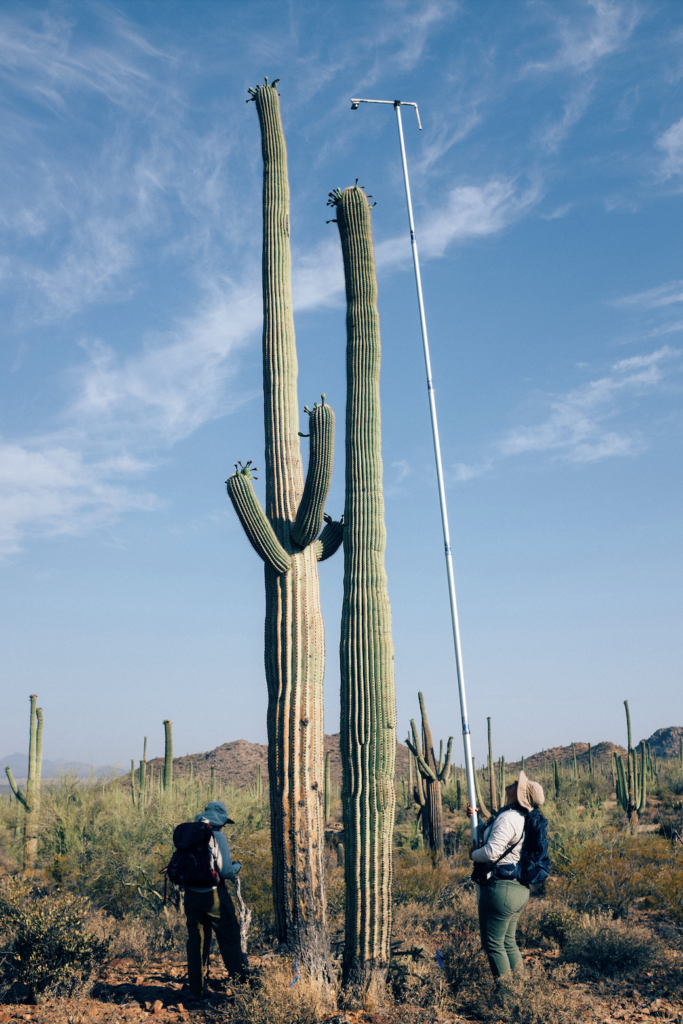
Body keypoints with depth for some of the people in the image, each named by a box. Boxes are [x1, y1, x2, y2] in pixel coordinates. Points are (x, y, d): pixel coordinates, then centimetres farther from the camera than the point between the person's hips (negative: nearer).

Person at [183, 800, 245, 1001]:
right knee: (229, 938, 10)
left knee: (196, 941, 11)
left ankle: (196, 990, 13)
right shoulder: (217, 837, -13)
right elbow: (226, 872, -16)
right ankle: (239, 981, 16)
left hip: (191, 894, 5)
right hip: (213, 895, -5)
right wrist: (237, 865, 4)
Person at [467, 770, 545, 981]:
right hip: (520, 889, 10)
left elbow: (491, 851, -25)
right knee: (507, 940, 21)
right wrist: (475, 817, 14)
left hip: (500, 889, -10)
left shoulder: (508, 818, -20)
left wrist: (474, 854, -5)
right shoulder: (524, 819, 12)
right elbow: (492, 833, 25)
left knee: (493, 943, 2)